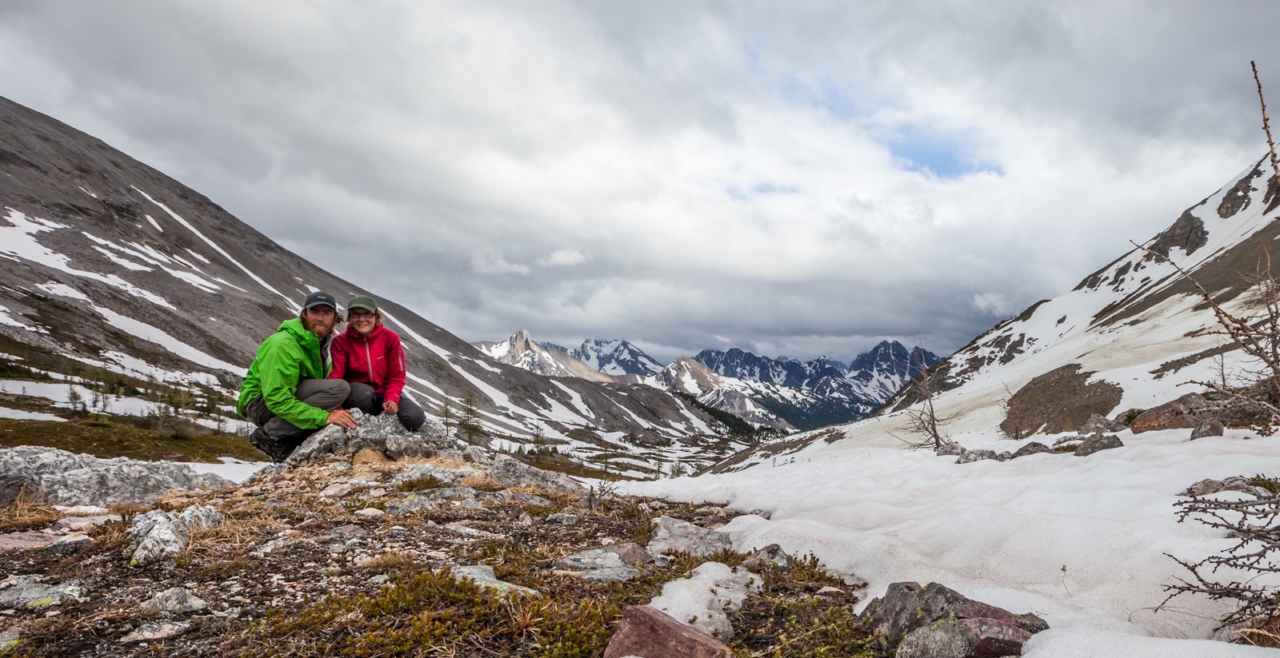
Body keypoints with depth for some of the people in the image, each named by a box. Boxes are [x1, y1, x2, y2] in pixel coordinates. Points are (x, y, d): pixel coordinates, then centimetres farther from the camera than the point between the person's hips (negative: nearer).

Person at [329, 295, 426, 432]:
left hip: (383, 393, 1)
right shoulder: (341, 341, -9)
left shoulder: (390, 338, -7)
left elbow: (397, 375, -2)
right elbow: (334, 376, -17)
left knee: (416, 417, -24)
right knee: (362, 392, -39)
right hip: (354, 396, -1)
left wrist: (391, 399, -20)